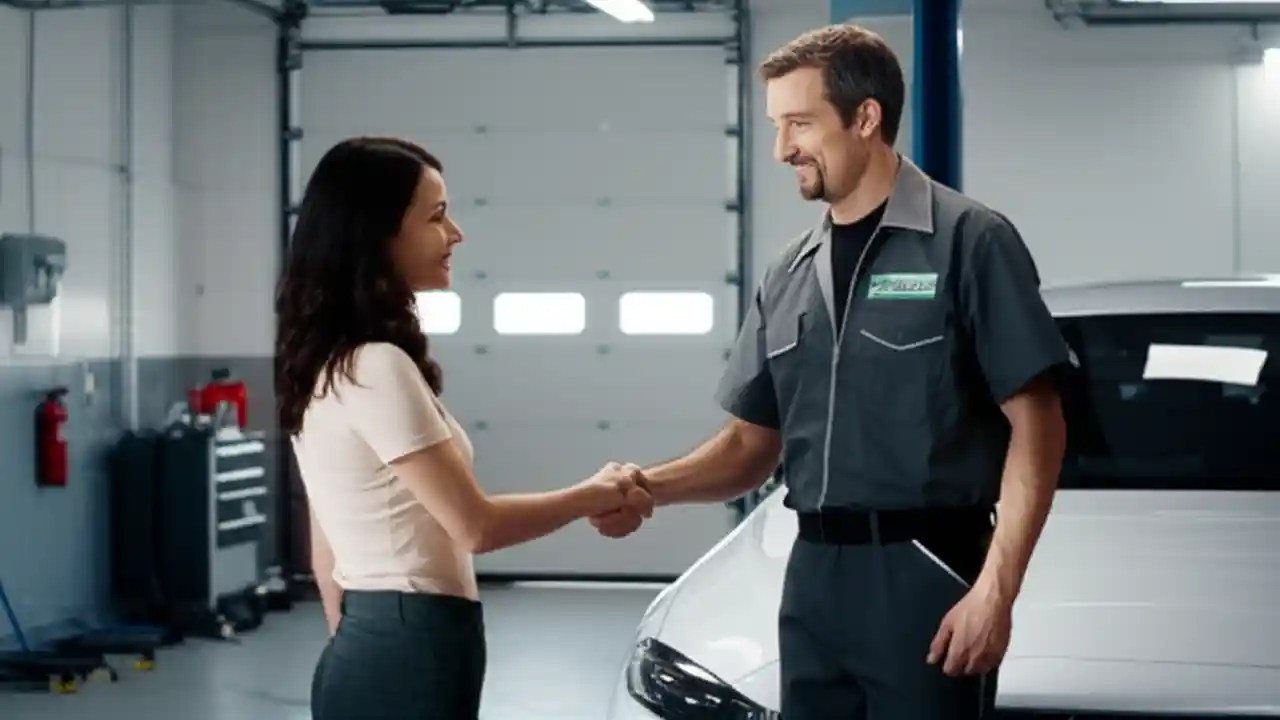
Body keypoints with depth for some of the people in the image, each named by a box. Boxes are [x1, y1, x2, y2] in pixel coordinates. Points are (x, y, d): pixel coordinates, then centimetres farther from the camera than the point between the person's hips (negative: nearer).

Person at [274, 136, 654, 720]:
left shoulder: (330, 368, 13)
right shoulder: (378, 368, -17)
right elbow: (475, 524, -14)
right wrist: (595, 496, -1)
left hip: (368, 650, 10)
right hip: (409, 658, -10)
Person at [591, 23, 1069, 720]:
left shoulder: (967, 241, -5)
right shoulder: (789, 276, 13)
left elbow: (1035, 427, -8)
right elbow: (752, 443, 16)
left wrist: (996, 586, -16)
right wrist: (647, 487, -2)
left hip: (926, 577, -6)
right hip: (814, 581, 6)